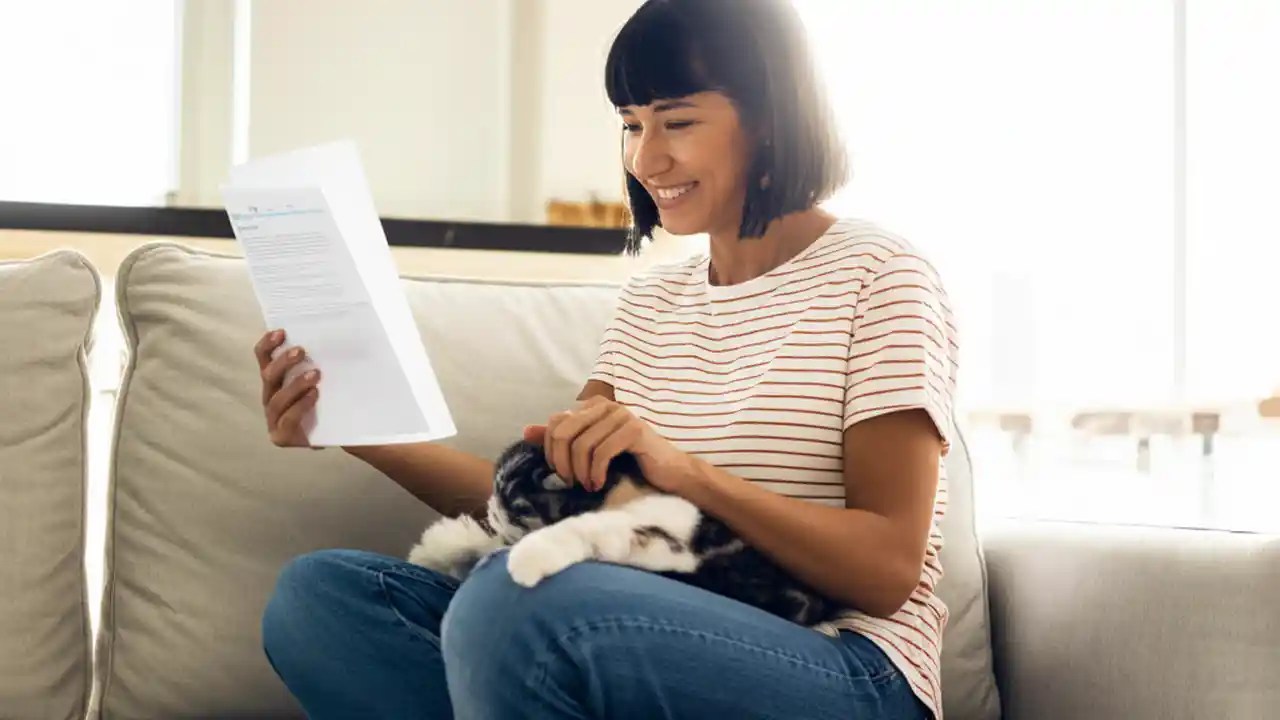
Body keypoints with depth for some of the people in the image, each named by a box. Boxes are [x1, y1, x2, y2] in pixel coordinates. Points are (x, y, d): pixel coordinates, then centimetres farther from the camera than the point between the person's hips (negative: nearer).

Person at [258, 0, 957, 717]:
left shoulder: (875, 273, -3)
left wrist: (690, 471, -24)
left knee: (516, 597, -35)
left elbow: (889, 570, -12)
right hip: (675, 645, 7)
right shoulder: (651, 300, 17)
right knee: (320, 591, -8)